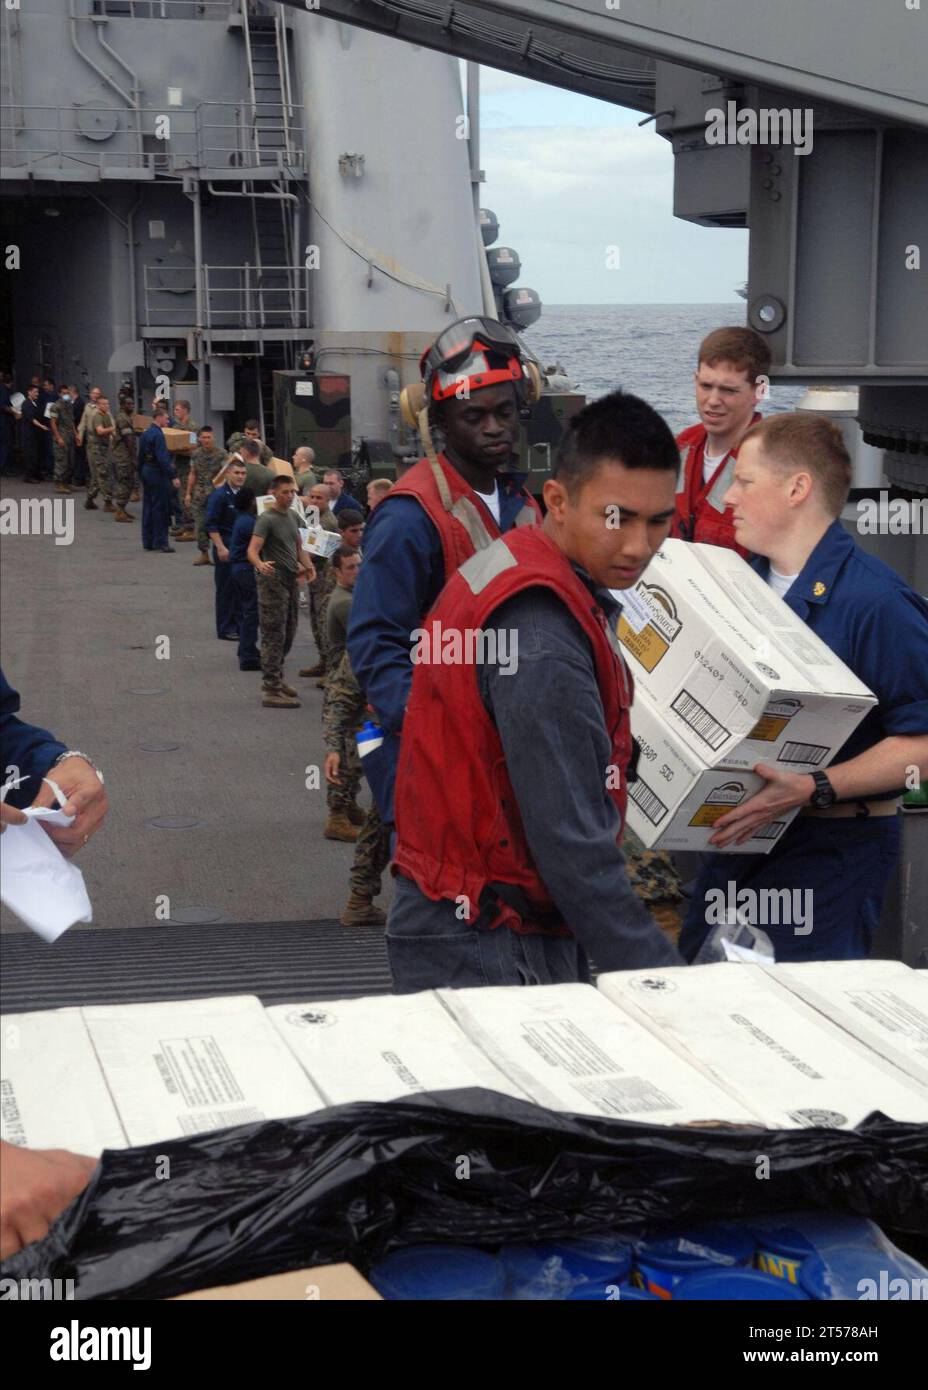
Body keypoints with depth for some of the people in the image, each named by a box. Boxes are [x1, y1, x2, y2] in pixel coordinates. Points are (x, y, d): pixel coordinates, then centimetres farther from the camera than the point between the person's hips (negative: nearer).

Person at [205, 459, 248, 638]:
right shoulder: (219, 495, -10)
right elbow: (211, 525, -13)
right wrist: (221, 548, -18)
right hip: (226, 546, -6)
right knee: (226, 589, 0)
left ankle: (239, 625, 18)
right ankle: (225, 629, 7)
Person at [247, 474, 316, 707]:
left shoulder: (293, 516, 13)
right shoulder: (267, 519, -12)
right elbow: (253, 550, -22)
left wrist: (307, 565, 2)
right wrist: (260, 564, -44)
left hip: (291, 579, 8)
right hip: (273, 580, -8)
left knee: (288, 634, 15)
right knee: (274, 636, -8)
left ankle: (276, 678, 28)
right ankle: (271, 690, -7)